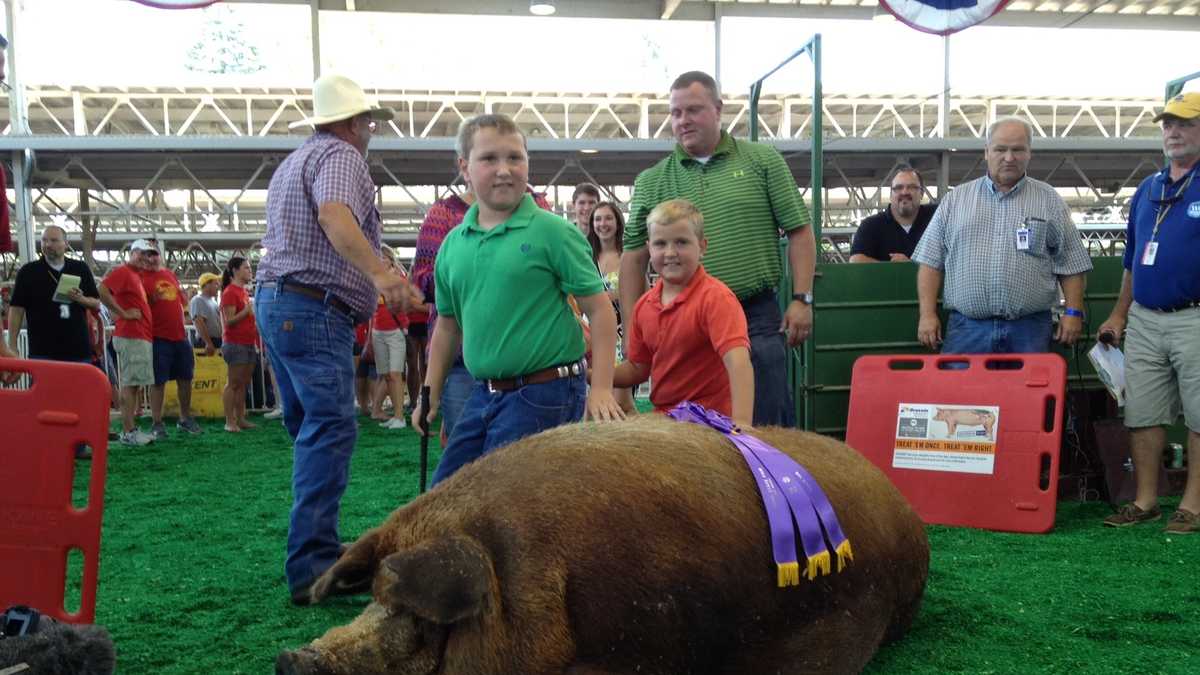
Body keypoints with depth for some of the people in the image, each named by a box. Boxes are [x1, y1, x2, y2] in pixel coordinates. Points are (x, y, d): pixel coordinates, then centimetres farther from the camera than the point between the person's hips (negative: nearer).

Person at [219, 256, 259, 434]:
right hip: (235, 344, -9)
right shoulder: (229, 292, -9)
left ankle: (240, 419, 13)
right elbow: (229, 321, -16)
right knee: (233, 383, -6)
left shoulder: (244, 291, 17)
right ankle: (230, 422, -4)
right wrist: (247, 310, -23)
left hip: (248, 343, 9)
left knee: (244, 384, 9)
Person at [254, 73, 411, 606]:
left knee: (309, 429, 15)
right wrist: (379, 272, -41)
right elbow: (334, 215, -28)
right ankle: (312, 567, -19)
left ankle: (315, 548, 22)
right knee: (331, 429, -15)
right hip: (315, 310, -11)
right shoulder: (340, 156, -7)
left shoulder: (292, 162, 25)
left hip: (273, 301, 11)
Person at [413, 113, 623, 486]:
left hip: (542, 394, -6)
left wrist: (601, 389, -14)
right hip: (483, 395, 6)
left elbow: (599, 309, -8)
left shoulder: (553, 232, -8)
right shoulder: (452, 244, 8)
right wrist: (430, 394, 16)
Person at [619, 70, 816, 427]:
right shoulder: (650, 182, 8)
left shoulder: (762, 160, 6)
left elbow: (799, 231, 5)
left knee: (767, 427, 3)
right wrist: (633, 331, 3)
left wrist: (801, 299, -4)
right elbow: (634, 258, 8)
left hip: (757, 319, -1)